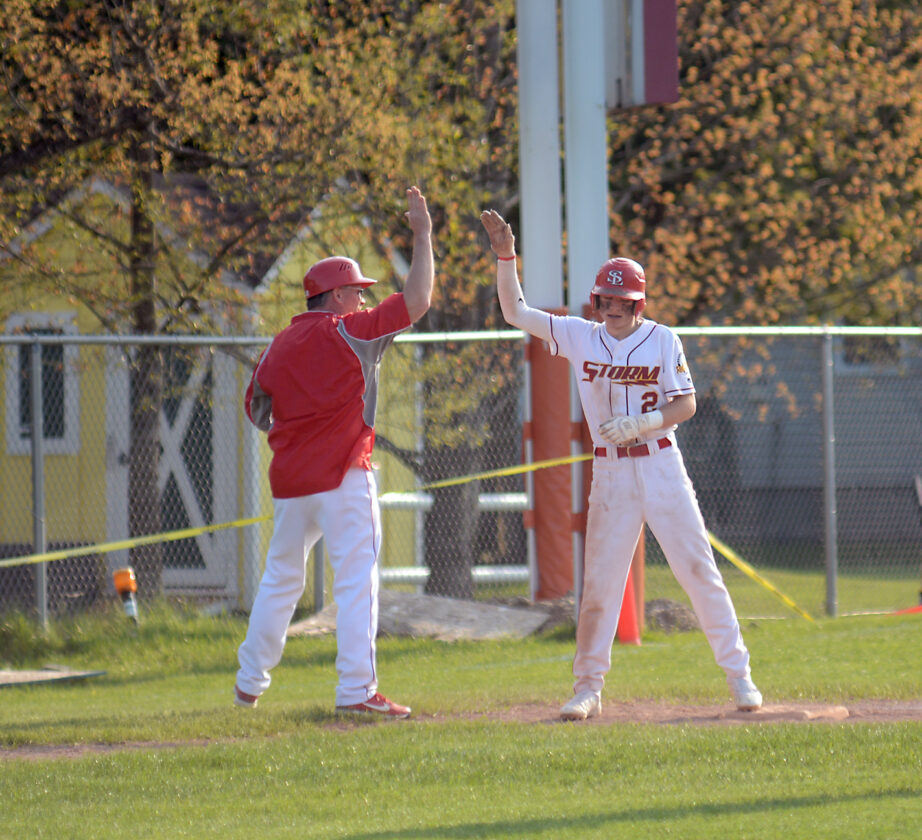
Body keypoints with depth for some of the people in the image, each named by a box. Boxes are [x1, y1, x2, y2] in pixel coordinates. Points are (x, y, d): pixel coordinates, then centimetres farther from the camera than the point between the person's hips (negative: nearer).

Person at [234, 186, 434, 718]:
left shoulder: (280, 346, 10)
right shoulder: (350, 333, -6)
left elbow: (257, 411, 16)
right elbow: (417, 301, -9)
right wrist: (423, 236, -1)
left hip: (289, 479, 6)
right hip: (342, 475, -6)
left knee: (281, 578, 18)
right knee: (356, 579, -6)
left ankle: (251, 682, 24)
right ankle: (357, 690, -13)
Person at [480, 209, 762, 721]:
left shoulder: (662, 341, -1)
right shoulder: (580, 336, 4)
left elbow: (686, 405, -4)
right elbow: (515, 312, 3)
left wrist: (639, 424, -19)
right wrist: (506, 256, -8)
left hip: (661, 464, -2)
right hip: (610, 473, 2)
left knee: (699, 571, -3)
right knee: (599, 582, 1)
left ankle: (738, 674, 3)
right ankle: (588, 689, 8)